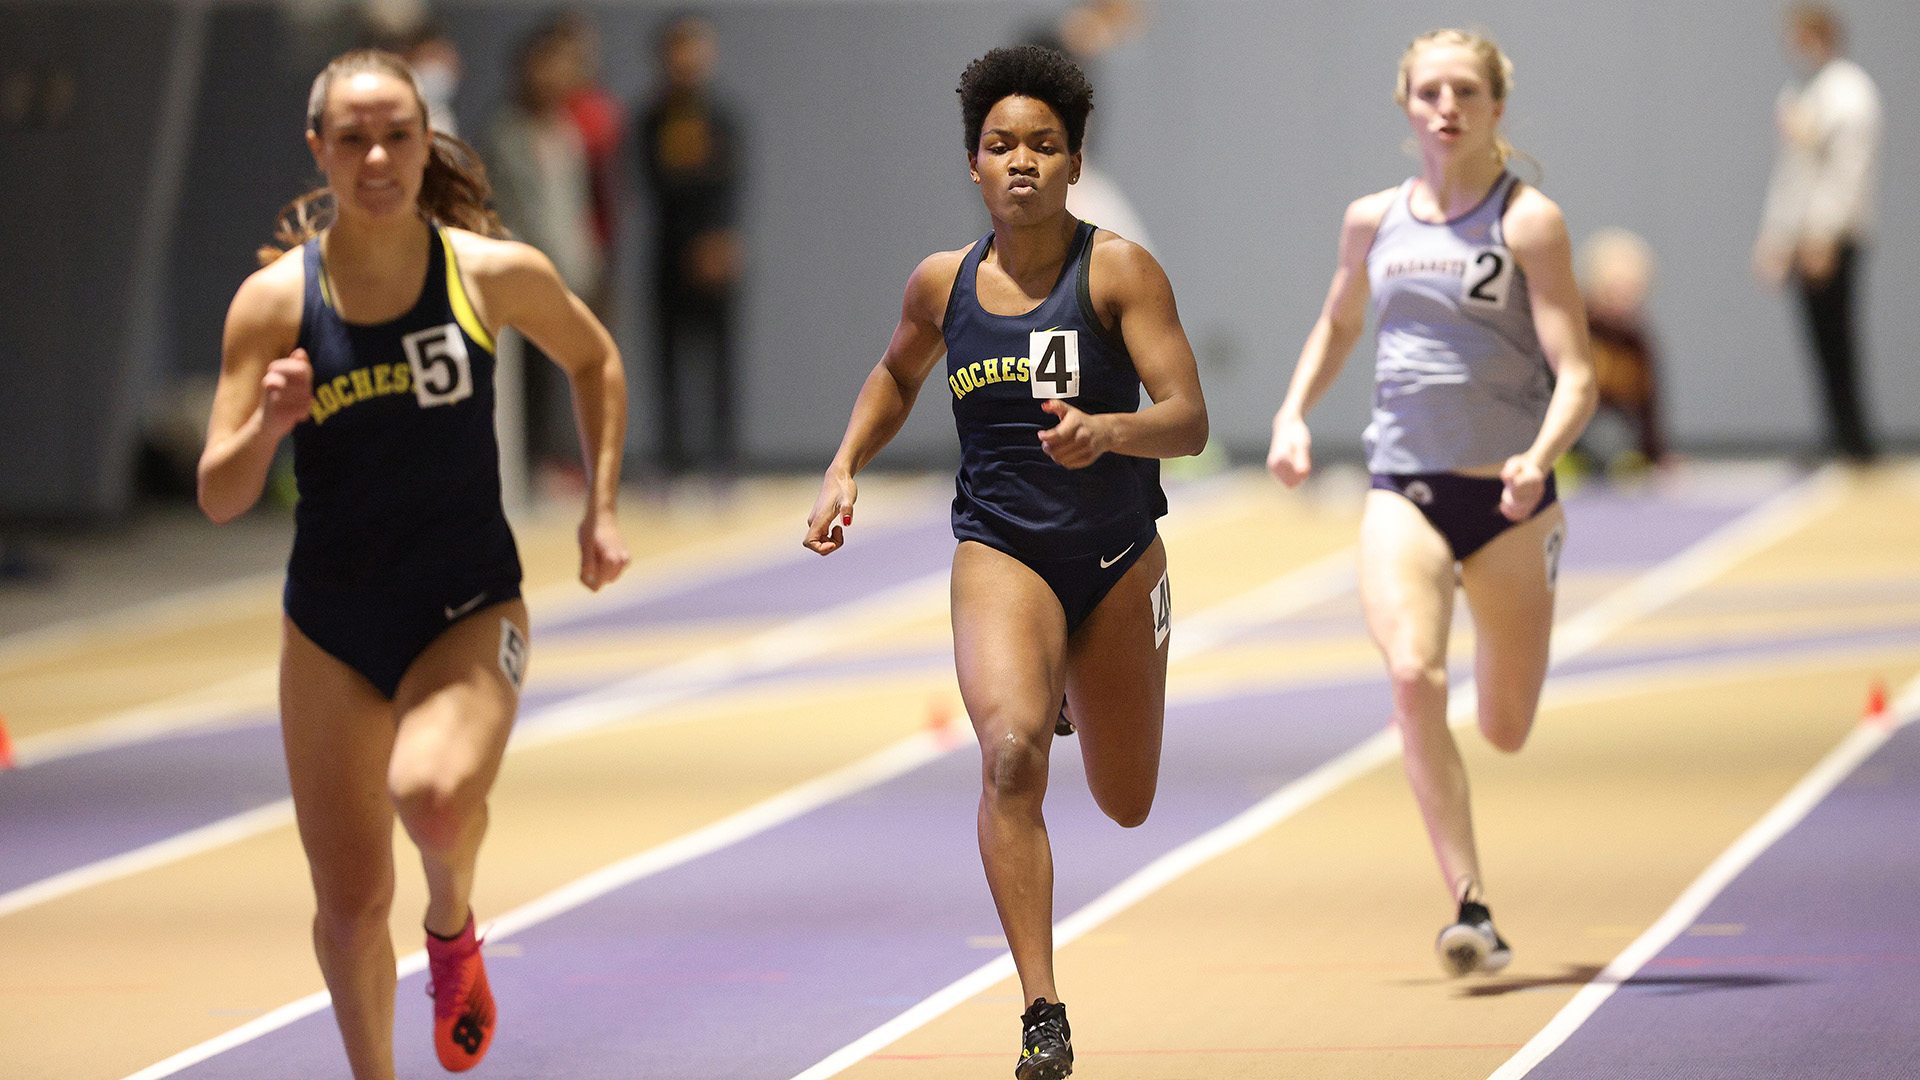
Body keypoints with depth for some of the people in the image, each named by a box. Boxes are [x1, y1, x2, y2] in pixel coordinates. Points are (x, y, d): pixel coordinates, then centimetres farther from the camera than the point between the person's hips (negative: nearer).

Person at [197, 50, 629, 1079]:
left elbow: (594, 361, 14)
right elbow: (219, 498, -8)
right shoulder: (274, 300, -9)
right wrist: (268, 424, -28)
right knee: (351, 902, 3)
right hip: (331, 626, 1)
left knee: (433, 794, -31)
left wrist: (602, 510, 9)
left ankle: (453, 926, 4)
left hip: (470, 610, -1)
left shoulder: (495, 274, -8)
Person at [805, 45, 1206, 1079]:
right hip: (1000, 552, 0)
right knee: (1011, 753, -27)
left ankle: (1079, 685, 54)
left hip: (1118, 560, 0)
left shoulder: (1118, 270, -12)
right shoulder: (944, 283, -1)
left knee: (1126, 805, 16)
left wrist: (1105, 429, -39)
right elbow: (896, 375, 21)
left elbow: (1189, 419, -19)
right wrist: (844, 471, 7)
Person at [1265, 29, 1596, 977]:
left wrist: (1540, 458, -29)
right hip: (1403, 489, 2)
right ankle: (1471, 910, -24)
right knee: (1415, 679, -24)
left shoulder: (1529, 222, -5)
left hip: (1506, 495, -2)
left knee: (1505, 731, 10)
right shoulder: (1374, 220, 7)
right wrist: (1294, 415, 12)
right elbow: (1338, 323, 28)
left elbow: (1576, 374, -11)